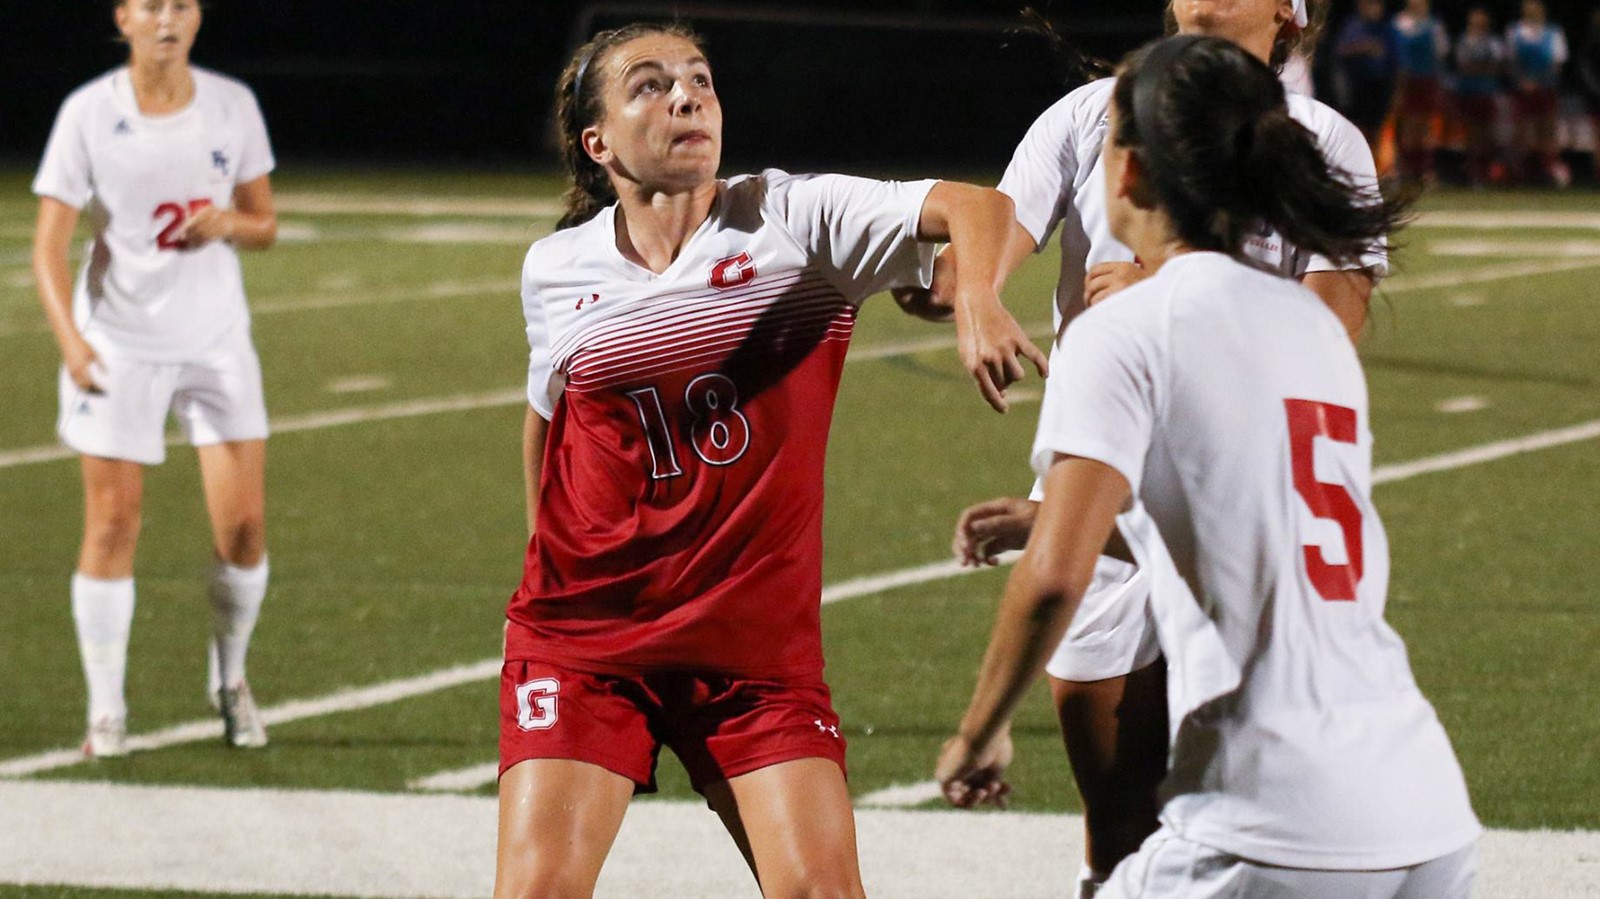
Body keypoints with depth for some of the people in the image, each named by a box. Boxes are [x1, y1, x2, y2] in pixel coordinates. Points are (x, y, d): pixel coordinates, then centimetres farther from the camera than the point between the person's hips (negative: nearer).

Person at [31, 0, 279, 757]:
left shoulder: (232, 106, 0)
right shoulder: (88, 113, -8)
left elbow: (265, 226, 9)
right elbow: (49, 245, -11)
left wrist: (230, 223, -16)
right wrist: (70, 338, -26)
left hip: (216, 339, 2)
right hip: (117, 343, -2)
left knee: (243, 527, -2)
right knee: (112, 528, -4)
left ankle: (230, 679, 22)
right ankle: (106, 709, 8)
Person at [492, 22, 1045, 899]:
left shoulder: (796, 219, -4)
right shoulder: (554, 269, 3)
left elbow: (975, 206, -17)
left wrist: (975, 297, -38)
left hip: (758, 640, -1)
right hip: (583, 635, 1)